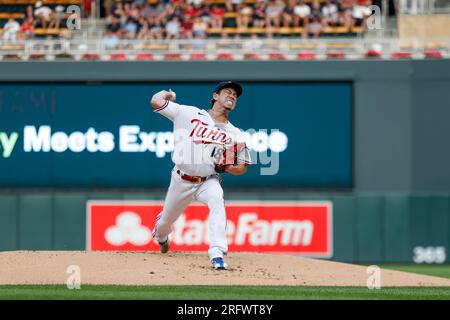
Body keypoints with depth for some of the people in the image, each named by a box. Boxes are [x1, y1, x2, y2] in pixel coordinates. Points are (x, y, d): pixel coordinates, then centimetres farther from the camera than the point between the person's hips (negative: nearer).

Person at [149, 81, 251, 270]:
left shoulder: (235, 134, 2)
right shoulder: (189, 114, -5)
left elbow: (242, 167, 8)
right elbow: (156, 101, -10)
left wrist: (223, 167, -11)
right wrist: (169, 94, 9)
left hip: (208, 181, 0)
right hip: (181, 181, 0)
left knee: (217, 201, -34)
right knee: (167, 220, 16)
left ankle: (217, 254, -43)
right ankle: (160, 234, 57)